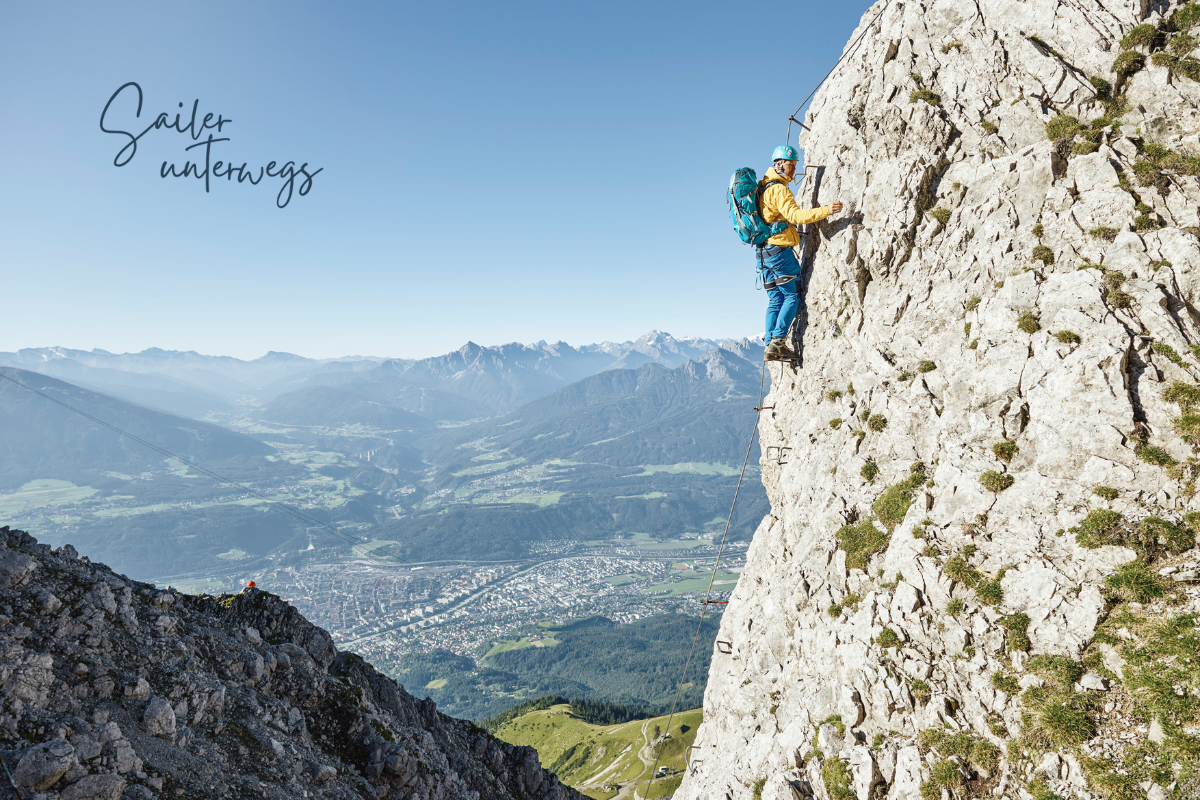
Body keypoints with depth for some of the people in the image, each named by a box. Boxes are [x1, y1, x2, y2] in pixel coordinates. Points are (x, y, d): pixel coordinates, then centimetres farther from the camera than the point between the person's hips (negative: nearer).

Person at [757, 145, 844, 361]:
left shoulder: (764, 187, 19)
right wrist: (825, 210, -33)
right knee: (793, 296, -4)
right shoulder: (779, 189, -11)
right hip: (778, 250, -9)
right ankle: (778, 342, -10)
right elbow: (794, 215, -26)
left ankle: (770, 347, 4)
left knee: (776, 299, 8)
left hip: (763, 252, 9)